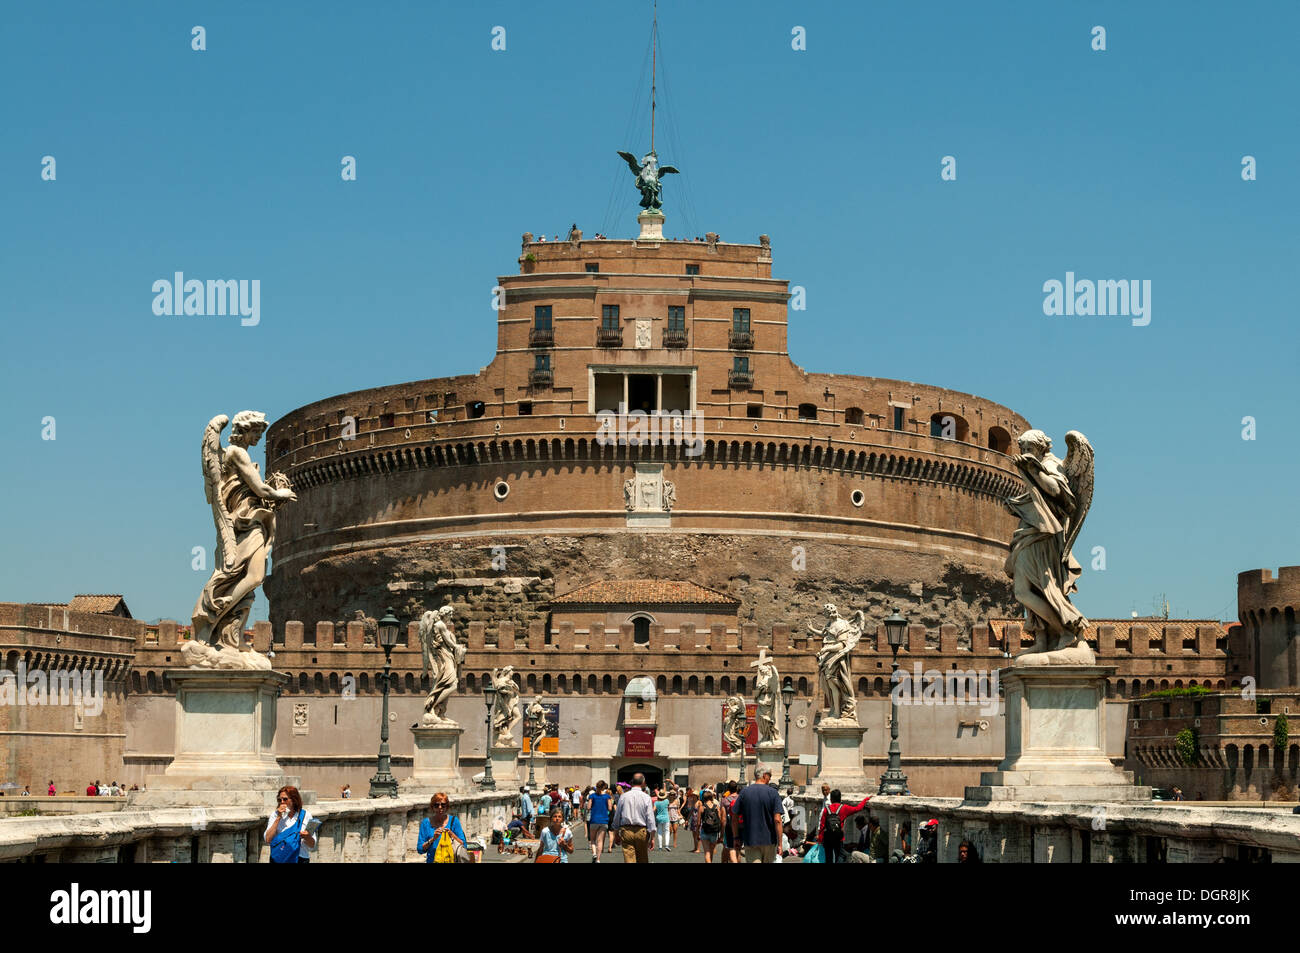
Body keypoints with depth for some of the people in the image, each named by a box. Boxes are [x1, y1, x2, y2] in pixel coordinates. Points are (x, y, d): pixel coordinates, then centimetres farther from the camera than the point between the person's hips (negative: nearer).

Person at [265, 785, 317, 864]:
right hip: (278, 859, 0)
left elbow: (312, 846, 6)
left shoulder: (305, 815, 5)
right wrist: (278, 818, -5)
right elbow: (268, 839, -4)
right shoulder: (275, 815, 9)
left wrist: (307, 837, -16)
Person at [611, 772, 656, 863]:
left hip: (626, 830, 1)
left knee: (629, 859, -4)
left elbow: (617, 817, 8)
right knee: (642, 860, 14)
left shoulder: (624, 796, 3)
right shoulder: (646, 798, -4)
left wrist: (616, 834, 18)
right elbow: (650, 819, -8)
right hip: (641, 831, -1)